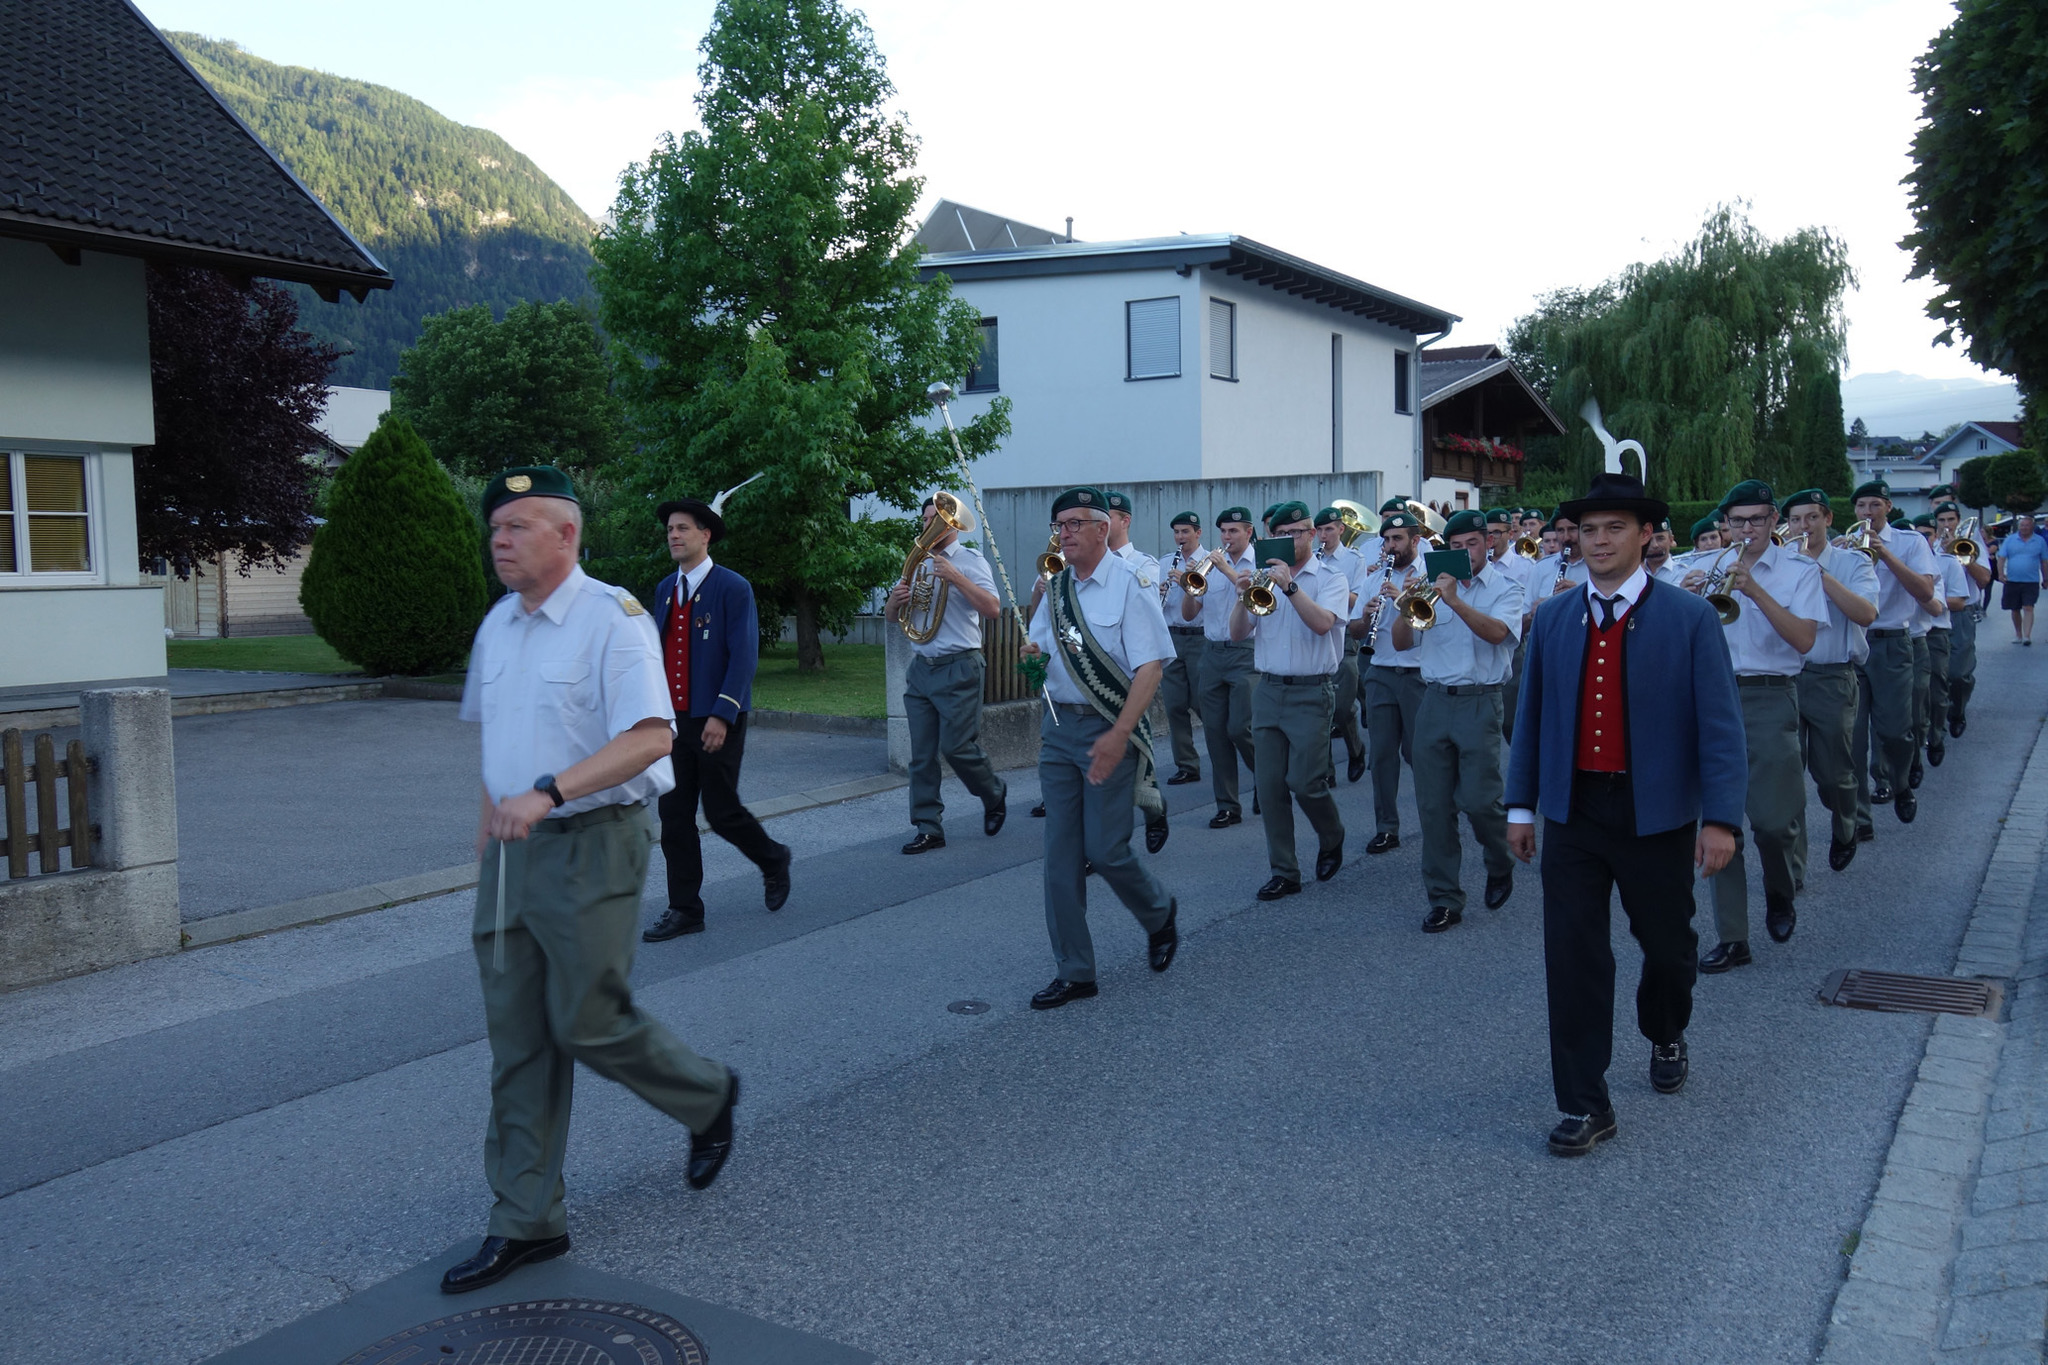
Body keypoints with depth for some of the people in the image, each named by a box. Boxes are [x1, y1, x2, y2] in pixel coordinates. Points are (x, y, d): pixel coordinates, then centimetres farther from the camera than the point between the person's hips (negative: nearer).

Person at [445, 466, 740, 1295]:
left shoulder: (611, 617, -13)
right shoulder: (497, 625, 11)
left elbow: (651, 736, -25)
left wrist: (546, 792, -32)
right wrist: (489, 811, 18)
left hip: (593, 846, -7)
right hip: (513, 851, 7)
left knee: (590, 1024, -3)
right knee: (518, 1039, 8)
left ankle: (708, 1098, 26)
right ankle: (526, 1222, 18)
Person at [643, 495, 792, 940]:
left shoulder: (733, 588, -9)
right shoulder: (665, 589, 11)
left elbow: (744, 656, -14)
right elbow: (657, 651, 17)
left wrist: (721, 715, -20)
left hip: (716, 721, -6)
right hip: (673, 720, 6)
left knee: (721, 811, -1)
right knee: (674, 815, 5)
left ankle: (773, 860, 28)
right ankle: (685, 910, 13)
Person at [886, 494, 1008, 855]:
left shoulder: (970, 560, -2)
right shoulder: (918, 563, 15)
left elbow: (993, 609, -16)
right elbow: (891, 617, 18)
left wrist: (956, 578, -24)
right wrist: (896, 599, -5)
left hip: (958, 669, -6)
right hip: (920, 669, 6)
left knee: (957, 747, -6)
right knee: (922, 755, 3)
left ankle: (995, 795, 20)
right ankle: (928, 828, 9)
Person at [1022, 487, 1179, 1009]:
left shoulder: (1129, 584, -10)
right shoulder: (1055, 587, 11)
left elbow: (1150, 667, -16)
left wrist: (1118, 735, -23)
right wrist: (1034, 651, 0)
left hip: (1109, 729, -6)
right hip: (1058, 725, 6)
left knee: (1105, 850, -5)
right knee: (1060, 854, 4)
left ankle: (1160, 915, 27)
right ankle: (1073, 972, 13)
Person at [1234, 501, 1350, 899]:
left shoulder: (1330, 577, -1)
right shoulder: (1264, 577, 11)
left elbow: (1322, 622, -19)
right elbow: (1237, 633, 5)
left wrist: (1290, 586, -25)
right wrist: (1243, 597, -12)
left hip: (1312, 691, -4)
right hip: (1268, 690, 4)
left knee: (1304, 781, -7)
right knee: (1269, 784, 2)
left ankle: (1332, 839, 24)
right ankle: (1283, 872, 11)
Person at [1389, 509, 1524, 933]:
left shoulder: (1505, 588, 3)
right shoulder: (1434, 586, 12)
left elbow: (1497, 632, -17)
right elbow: (1401, 643, 7)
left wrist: (1455, 601, -28)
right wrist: (1406, 610, -13)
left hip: (1479, 702, -3)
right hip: (1434, 702, 3)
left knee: (1479, 799, -9)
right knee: (1433, 804, 2)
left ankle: (1500, 866, 23)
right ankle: (1444, 899, 11)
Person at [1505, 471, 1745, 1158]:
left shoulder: (1689, 619, -5)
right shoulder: (1553, 618, 5)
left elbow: (1719, 723, -8)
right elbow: (1532, 715, 10)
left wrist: (1721, 817, -16)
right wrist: (1521, 804, 8)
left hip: (1656, 815, -2)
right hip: (1572, 813, 2)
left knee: (1667, 947, 15)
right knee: (1573, 957, -1)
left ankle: (1666, 1037, 47)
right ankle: (1584, 1105, 8)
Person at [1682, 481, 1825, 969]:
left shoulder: (1799, 572, 4)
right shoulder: (1710, 572, 13)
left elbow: (1804, 639, -10)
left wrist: (1753, 589, -17)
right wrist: (1687, 600, -12)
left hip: (1770, 697, -3)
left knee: (1774, 819, -8)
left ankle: (1781, 895, 25)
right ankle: (1732, 938, 7)